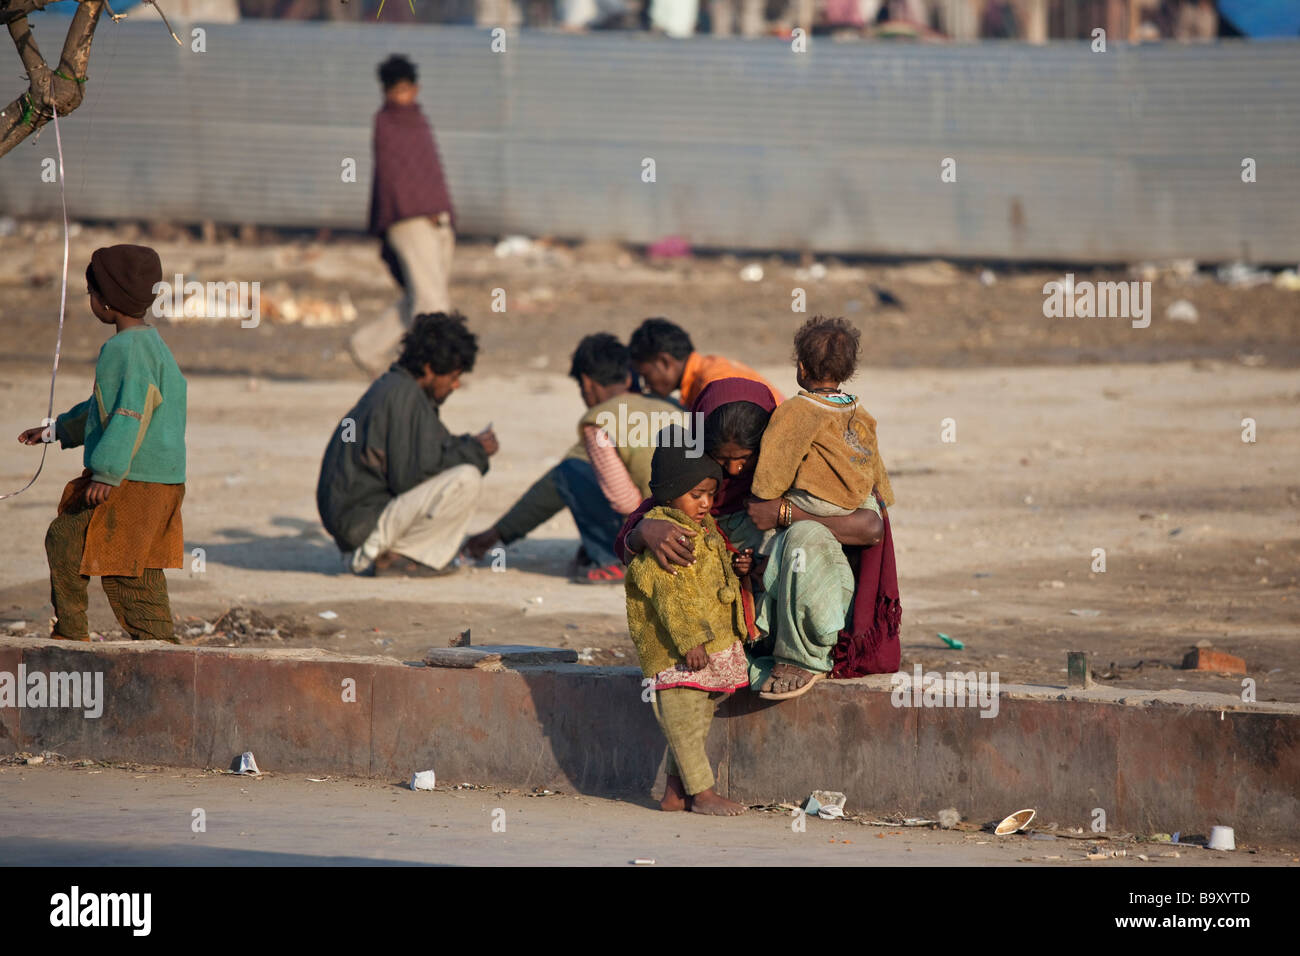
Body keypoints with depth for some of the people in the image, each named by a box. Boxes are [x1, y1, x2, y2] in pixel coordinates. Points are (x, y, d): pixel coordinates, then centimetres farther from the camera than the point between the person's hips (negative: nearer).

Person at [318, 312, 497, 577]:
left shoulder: (393, 385, 15)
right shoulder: (404, 396, -17)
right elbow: (409, 475, -21)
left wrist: (469, 446, 7)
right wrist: (472, 451, -10)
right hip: (362, 520, -11)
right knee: (466, 480, -21)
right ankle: (382, 554, -11)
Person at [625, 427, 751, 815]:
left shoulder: (704, 528, 14)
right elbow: (671, 593, -20)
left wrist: (734, 568, 7)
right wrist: (690, 639, -25)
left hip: (713, 642, 10)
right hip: (674, 649, -10)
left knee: (697, 720, 12)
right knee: (683, 717, -5)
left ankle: (675, 792, 19)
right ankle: (701, 791, -3)